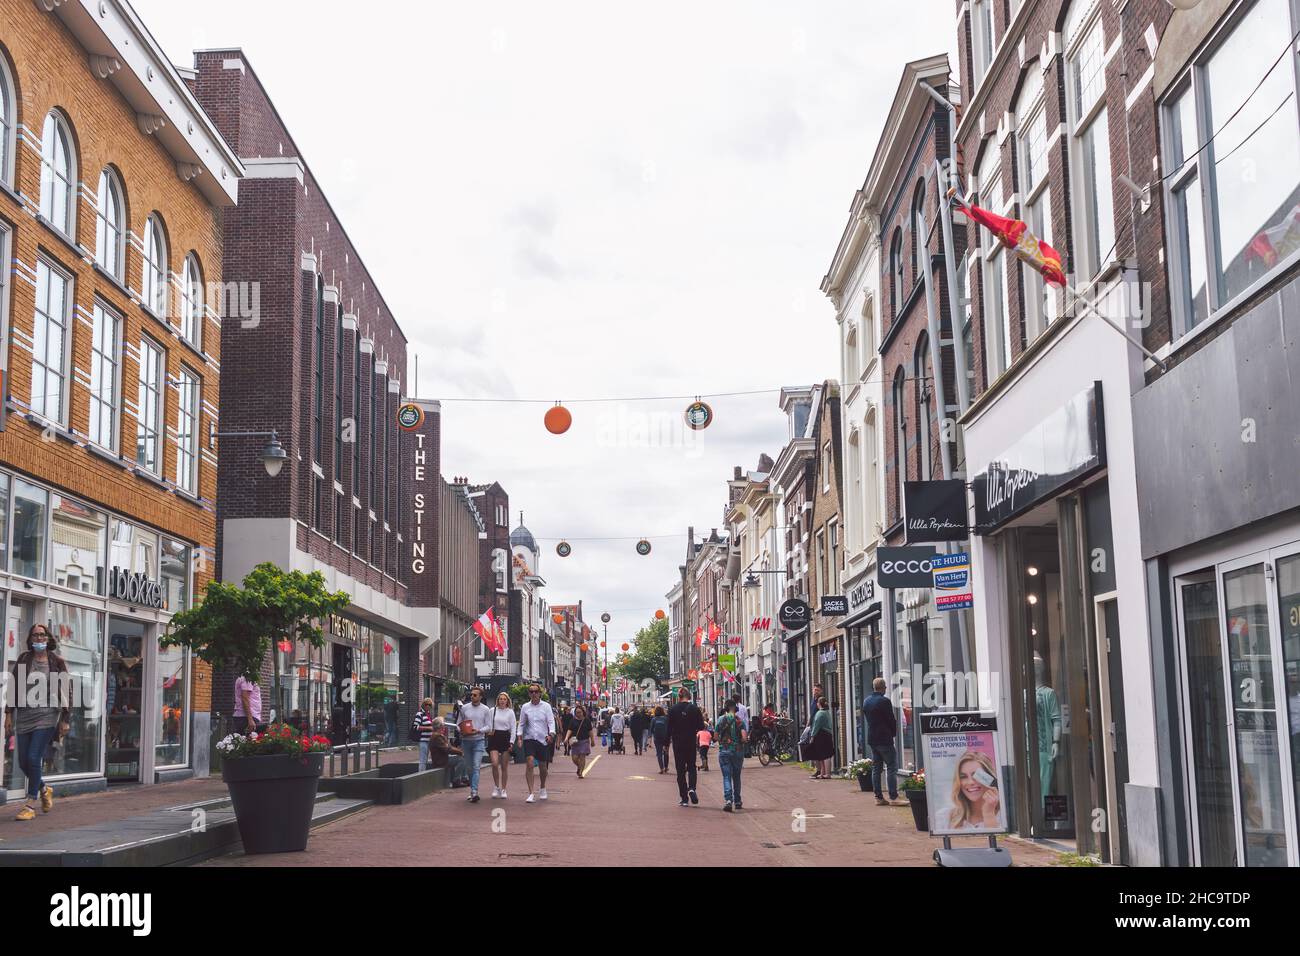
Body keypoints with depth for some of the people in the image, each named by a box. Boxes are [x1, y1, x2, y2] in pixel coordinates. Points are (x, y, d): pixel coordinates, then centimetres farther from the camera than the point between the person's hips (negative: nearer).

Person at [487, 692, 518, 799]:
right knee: (495, 763, -14)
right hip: (494, 738, 0)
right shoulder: (492, 710, 5)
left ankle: (503, 789, 14)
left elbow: (513, 728, 3)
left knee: (504, 766, 3)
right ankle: (496, 787, 4)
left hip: (505, 738, 0)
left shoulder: (510, 712, 3)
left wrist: (512, 742, -5)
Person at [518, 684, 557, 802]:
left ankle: (542, 788, 37)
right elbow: (521, 723, 11)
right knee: (530, 763, -17)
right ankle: (531, 793, -16)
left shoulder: (546, 706, 0)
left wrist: (551, 734, -21)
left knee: (543, 766, 10)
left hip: (543, 739, 0)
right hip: (529, 739, 0)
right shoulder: (525, 707, 4)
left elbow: (551, 721, -4)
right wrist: (520, 737, -1)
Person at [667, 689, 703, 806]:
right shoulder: (694, 709, -6)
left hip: (678, 743, 0)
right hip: (691, 743, 0)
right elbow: (701, 727, -4)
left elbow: (669, 727, -4)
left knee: (680, 770, 6)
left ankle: (684, 799, 4)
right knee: (691, 766, 16)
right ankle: (691, 788, -11)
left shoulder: (673, 709, -6)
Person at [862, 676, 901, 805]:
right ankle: (893, 797, -7)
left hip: (871, 739, 7)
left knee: (876, 768, 10)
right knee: (892, 767, -3)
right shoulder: (885, 701, -15)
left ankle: (878, 797, 10)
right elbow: (892, 720, -11)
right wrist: (894, 733, 6)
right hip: (885, 739, -7)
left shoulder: (866, 701, 8)